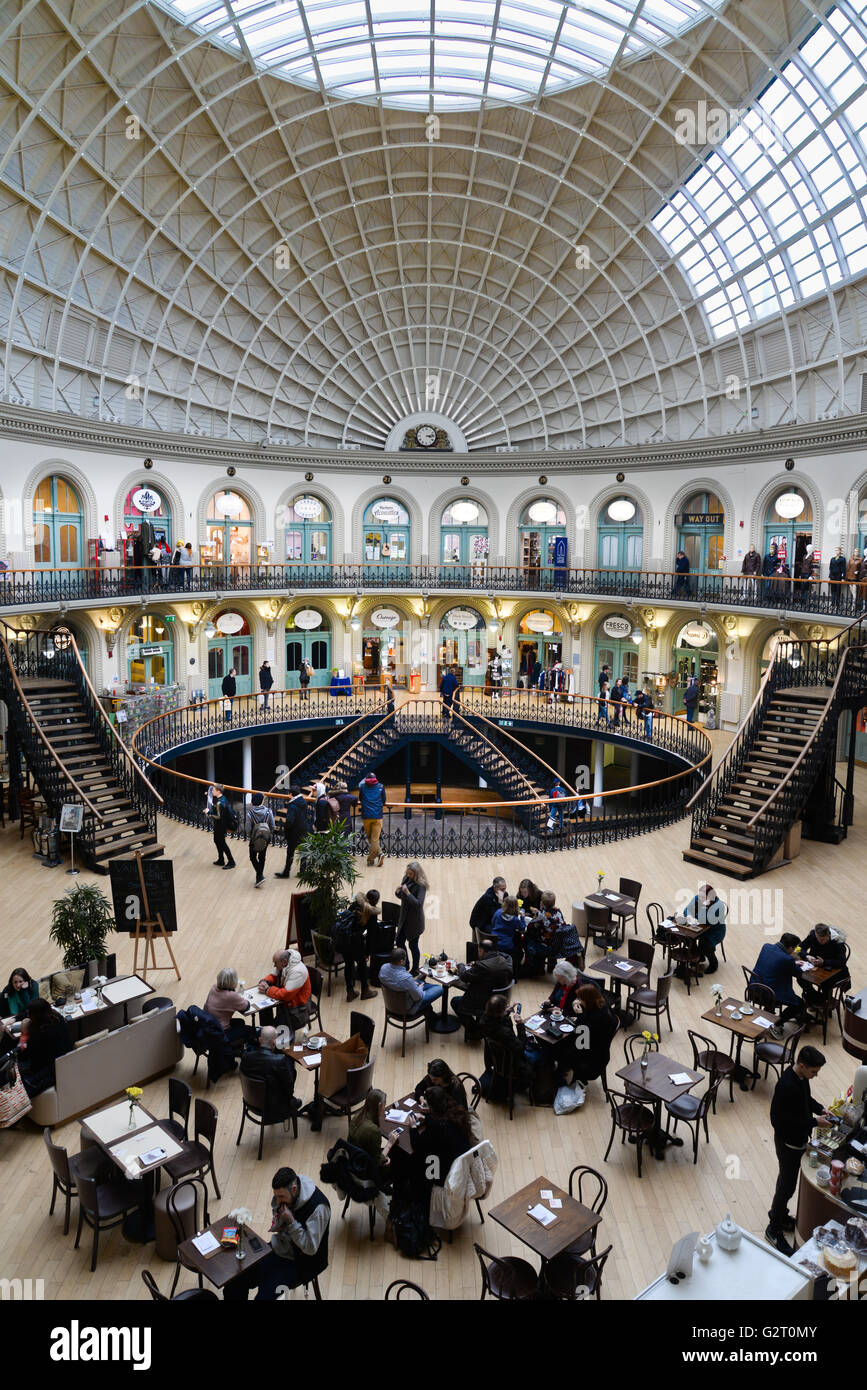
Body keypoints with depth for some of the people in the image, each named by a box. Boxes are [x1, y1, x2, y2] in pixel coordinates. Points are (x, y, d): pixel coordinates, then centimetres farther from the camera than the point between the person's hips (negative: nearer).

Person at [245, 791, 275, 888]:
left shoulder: (250, 813, -14)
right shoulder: (268, 811, -9)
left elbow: (247, 828, -14)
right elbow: (272, 826, -6)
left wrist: (248, 838, 3)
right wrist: (270, 835, 10)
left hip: (254, 839, -2)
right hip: (266, 838, 2)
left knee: (253, 857, 12)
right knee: (262, 858, 17)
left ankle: (260, 876, -4)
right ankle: (259, 876, 23)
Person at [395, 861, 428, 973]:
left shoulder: (420, 885, -22)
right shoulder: (406, 878, -1)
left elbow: (419, 904, -29)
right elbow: (401, 896, 10)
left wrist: (407, 892, -34)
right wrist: (398, 892, -12)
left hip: (415, 920, -7)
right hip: (404, 917, 7)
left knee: (413, 945, 7)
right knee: (399, 942, 15)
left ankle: (415, 970, 27)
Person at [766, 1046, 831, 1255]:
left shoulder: (801, 1077, -6)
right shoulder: (786, 1087, -35)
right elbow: (782, 1121, -31)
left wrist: (820, 1108, -4)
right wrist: (814, 1121, -27)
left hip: (798, 1139, 9)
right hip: (788, 1143, -9)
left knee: (786, 1179, 26)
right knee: (787, 1186, 5)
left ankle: (780, 1216, 46)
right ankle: (774, 1230, 23)